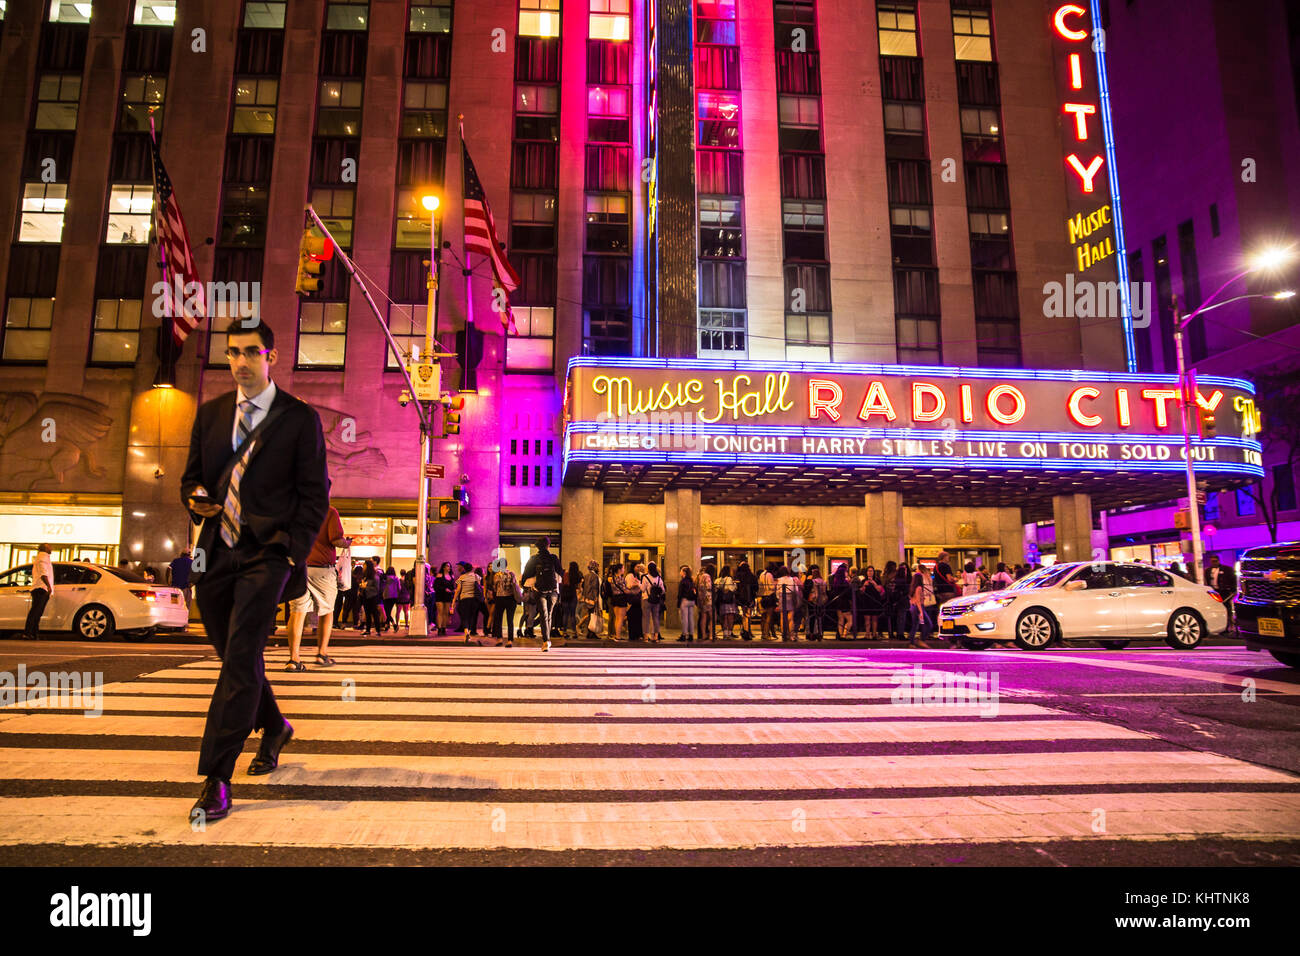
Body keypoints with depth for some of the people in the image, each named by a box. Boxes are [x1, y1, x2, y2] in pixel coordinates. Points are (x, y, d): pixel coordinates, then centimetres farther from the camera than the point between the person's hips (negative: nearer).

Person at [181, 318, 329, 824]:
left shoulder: (300, 418, -1)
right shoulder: (210, 413, 13)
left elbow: (314, 494, -1)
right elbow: (192, 476, 20)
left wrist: (292, 553, -10)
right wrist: (196, 498, -4)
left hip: (267, 553, -5)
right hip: (217, 551, 6)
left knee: (241, 657, -12)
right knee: (234, 656, 15)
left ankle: (216, 778, -7)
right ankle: (274, 726, 39)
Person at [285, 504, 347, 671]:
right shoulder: (330, 511, -3)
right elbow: (336, 540, -13)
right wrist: (346, 542, 8)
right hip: (322, 568, -2)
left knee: (297, 612, 0)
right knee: (326, 612, 15)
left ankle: (293, 659, -6)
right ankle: (322, 653, 15)